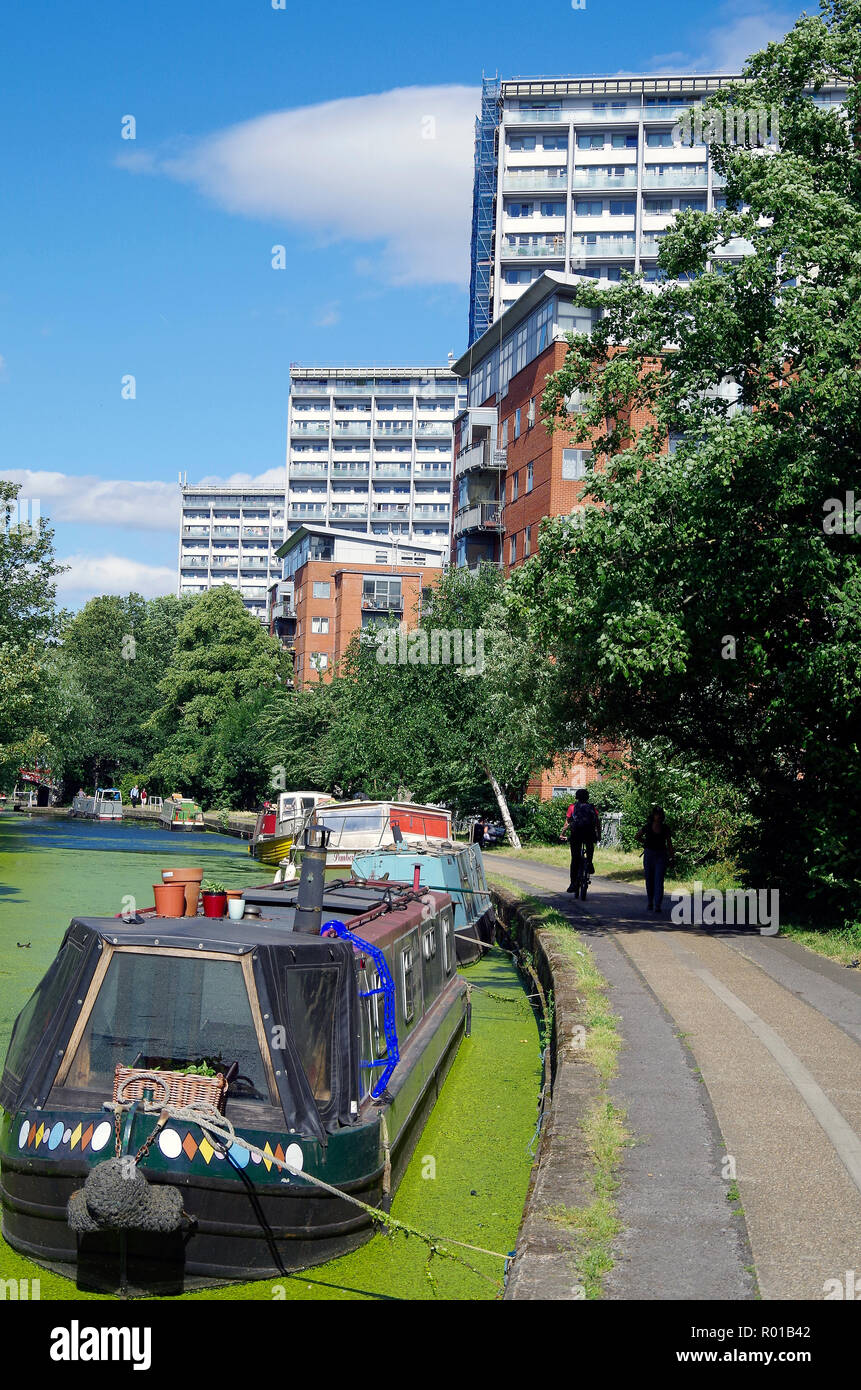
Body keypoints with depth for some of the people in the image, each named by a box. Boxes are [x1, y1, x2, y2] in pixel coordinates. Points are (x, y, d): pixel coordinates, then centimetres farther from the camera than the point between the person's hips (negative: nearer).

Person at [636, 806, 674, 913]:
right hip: (649, 855, 1)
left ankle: (658, 906, -14)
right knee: (649, 881, 10)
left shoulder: (665, 828, -2)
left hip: (661, 856, -1)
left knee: (659, 880, -11)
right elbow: (638, 836, 13)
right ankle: (650, 903, 25)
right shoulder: (647, 827, -4)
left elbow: (669, 843, 4)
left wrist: (671, 857, 1)